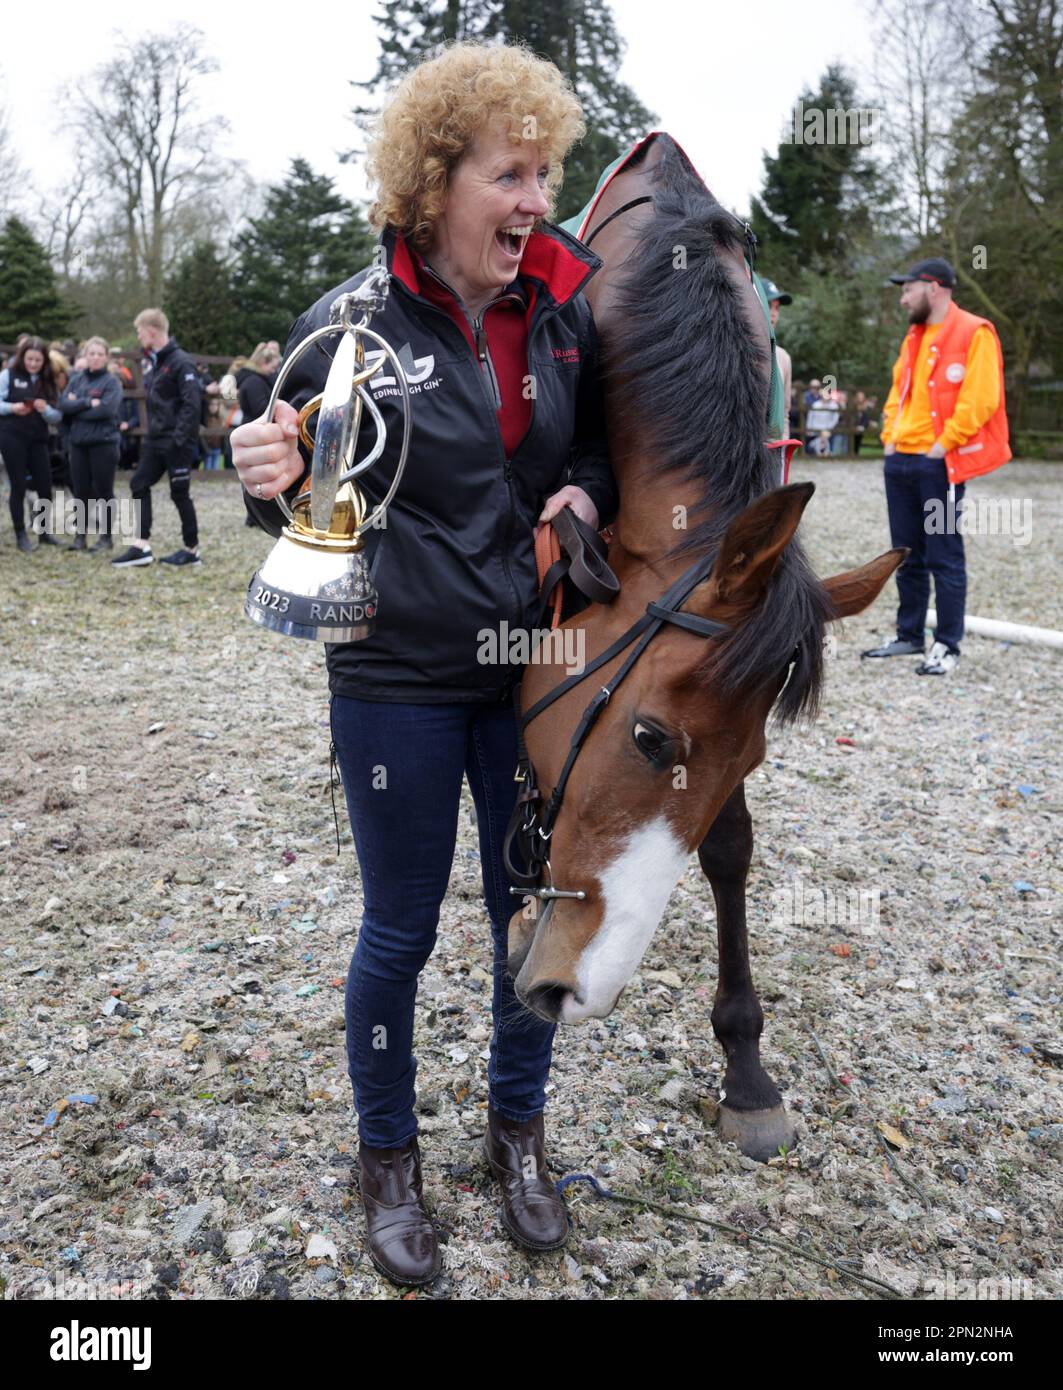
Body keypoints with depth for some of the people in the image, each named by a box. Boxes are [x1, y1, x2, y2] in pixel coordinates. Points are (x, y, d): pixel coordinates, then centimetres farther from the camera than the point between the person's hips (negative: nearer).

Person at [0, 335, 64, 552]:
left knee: (45, 486, 1)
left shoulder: (48, 381, 10)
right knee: (18, 487, 0)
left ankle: (45, 532, 17)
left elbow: (57, 416, 6)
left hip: (38, 439, 3)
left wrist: (45, 409, -14)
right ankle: (21, 536, 7)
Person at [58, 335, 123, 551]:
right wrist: (88, 402, -14)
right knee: (81, 491, 8)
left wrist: (77, 407, -8)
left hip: (104, 443, -4)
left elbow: (106, 409, -17)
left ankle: (106, 537, 11)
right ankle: (80, 535, 16)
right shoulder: (76, 379, 11)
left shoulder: (111, 382, -3)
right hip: (78, 443, 5)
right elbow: (63, 404, -1)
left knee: (104, 491, 3)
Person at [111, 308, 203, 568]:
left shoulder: (181, 362, -14)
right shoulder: (152, 361, 13)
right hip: (155, 439, 9)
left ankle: (192, 550, 12)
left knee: (180, 493, 0)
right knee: (139, 485, 4)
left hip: (176, 442, -9)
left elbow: (191, 404, -20)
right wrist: (152, 428, 11)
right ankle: (141, 547, 6)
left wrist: (180, 439, -23)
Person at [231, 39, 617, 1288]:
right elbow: (300, 500, -1)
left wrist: (584, 493, -10)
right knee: (400, 931, 11)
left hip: (536, 671, 4)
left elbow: (605, 447, 12)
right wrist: (274, 480, -24)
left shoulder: (565, 313, -1)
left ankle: (517, 1130, 40)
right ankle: (387, 1157, 35)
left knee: (532, 912, 15)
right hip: (398, 681, -3)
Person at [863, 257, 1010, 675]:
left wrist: (944, 444, -16)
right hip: (900, 460, 8)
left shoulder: (974, 333, -8)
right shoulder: (915, 337, 17)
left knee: (944, 556, -3)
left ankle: (947, 646, 3)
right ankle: (909, 636, 23)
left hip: (939, 464, -8)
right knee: (907, 555, 13)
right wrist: (890, 436, 9)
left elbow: (979, 398, -15)